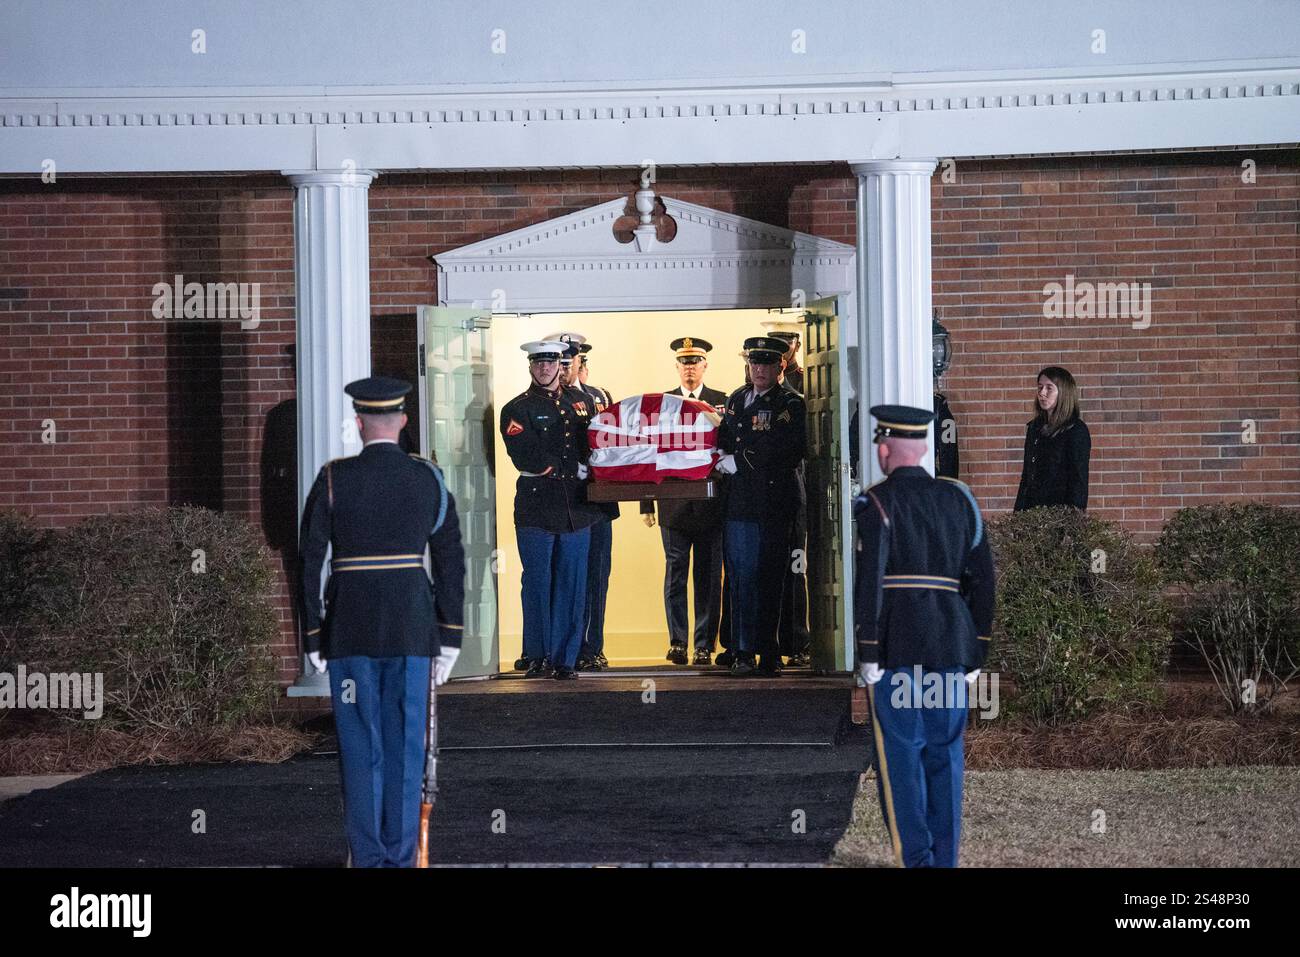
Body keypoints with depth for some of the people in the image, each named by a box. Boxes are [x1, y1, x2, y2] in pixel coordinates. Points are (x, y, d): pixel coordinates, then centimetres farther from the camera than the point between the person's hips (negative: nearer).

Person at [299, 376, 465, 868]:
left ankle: (368, 855, 8)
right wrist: (449, 638, 9)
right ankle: (400, 856, 11)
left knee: (360, 747, 6)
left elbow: (310, 563, -5)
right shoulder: (430, 479, 1)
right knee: (405, 745, 8)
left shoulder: (333, 480, -5)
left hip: (348, 627, -1)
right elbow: (451, 563, 3)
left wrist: (312, 638, 3)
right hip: (412, 627, 1)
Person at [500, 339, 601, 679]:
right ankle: (537, 657, 6)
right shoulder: (517, 409, 1)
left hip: (576, 508, 4)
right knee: (538, 584, -2)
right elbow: (526, 460, -11)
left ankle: (565, 658, 8)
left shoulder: (581, 401, 16)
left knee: (572, 586, 3)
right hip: (536, 508, -4)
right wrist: (574, 467, -8)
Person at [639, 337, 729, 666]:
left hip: (711, 504, -1)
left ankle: (704, 645, 7)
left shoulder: (722, 403, 5)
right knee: (675, 574, 1)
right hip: (674, 505, 1)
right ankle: (677, 642, 7)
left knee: (708, 577, 3)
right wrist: (646, 503, 1)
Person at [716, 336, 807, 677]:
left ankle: (767, 653, 5)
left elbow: (791, 451, -12)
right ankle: (743, 652, 1)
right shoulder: (735, 400, 16)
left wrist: (740, 461, -11)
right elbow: (725, 441, 28)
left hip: (774, 504, -4)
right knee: (740, 577, -1)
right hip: (739, 501, 4)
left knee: (769, 579, 0)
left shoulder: (790, 404, -1)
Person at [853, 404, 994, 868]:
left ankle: (915, 857, -4)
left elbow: (868, 580, -13)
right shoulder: (958, 499, 10)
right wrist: (976, 651, 13)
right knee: (945, 755, 9)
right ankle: (945, 858, 11)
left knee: (900, 755, 0)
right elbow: (983, 578, 9)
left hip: (894, 647, -4)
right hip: (951, 648, 4)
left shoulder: (874, 503, -5)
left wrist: (866, 652, -10)